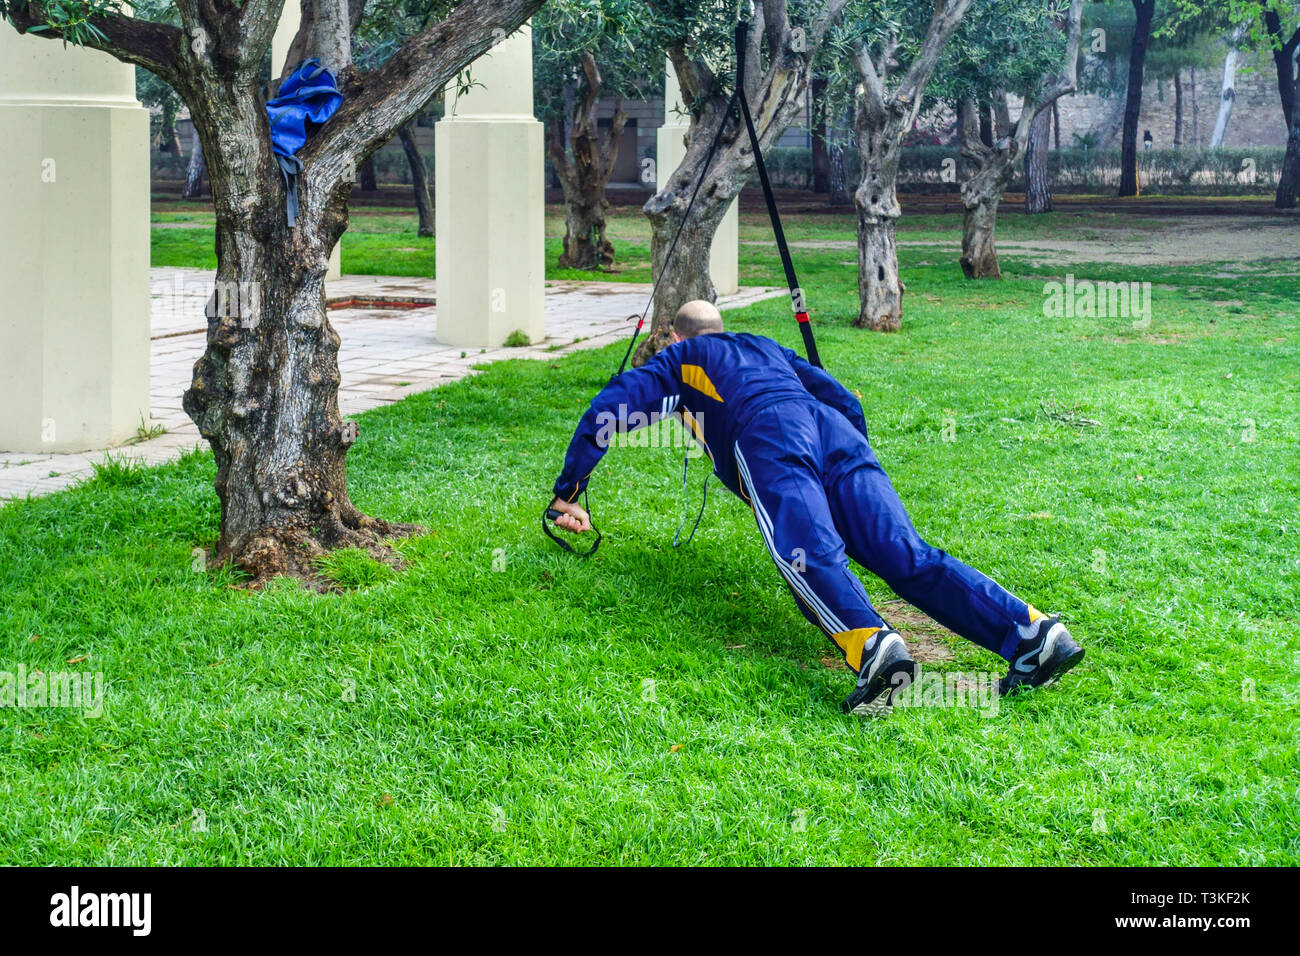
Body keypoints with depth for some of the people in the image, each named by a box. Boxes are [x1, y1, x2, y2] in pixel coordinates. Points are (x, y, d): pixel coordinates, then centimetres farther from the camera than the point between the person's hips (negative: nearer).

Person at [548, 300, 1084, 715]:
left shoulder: (678, 359, 32)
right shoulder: (766, 348, 43)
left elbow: (606, 412, 26)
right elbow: (845, 401, 41)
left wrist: (567, 494, 33)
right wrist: (854, 491, 51)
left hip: (768, 435, -4)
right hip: (837, 433, 4)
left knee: (810, 555, -27)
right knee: (906, 555, -13)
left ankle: (870, 646, -58)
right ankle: (1031, 631, -35)